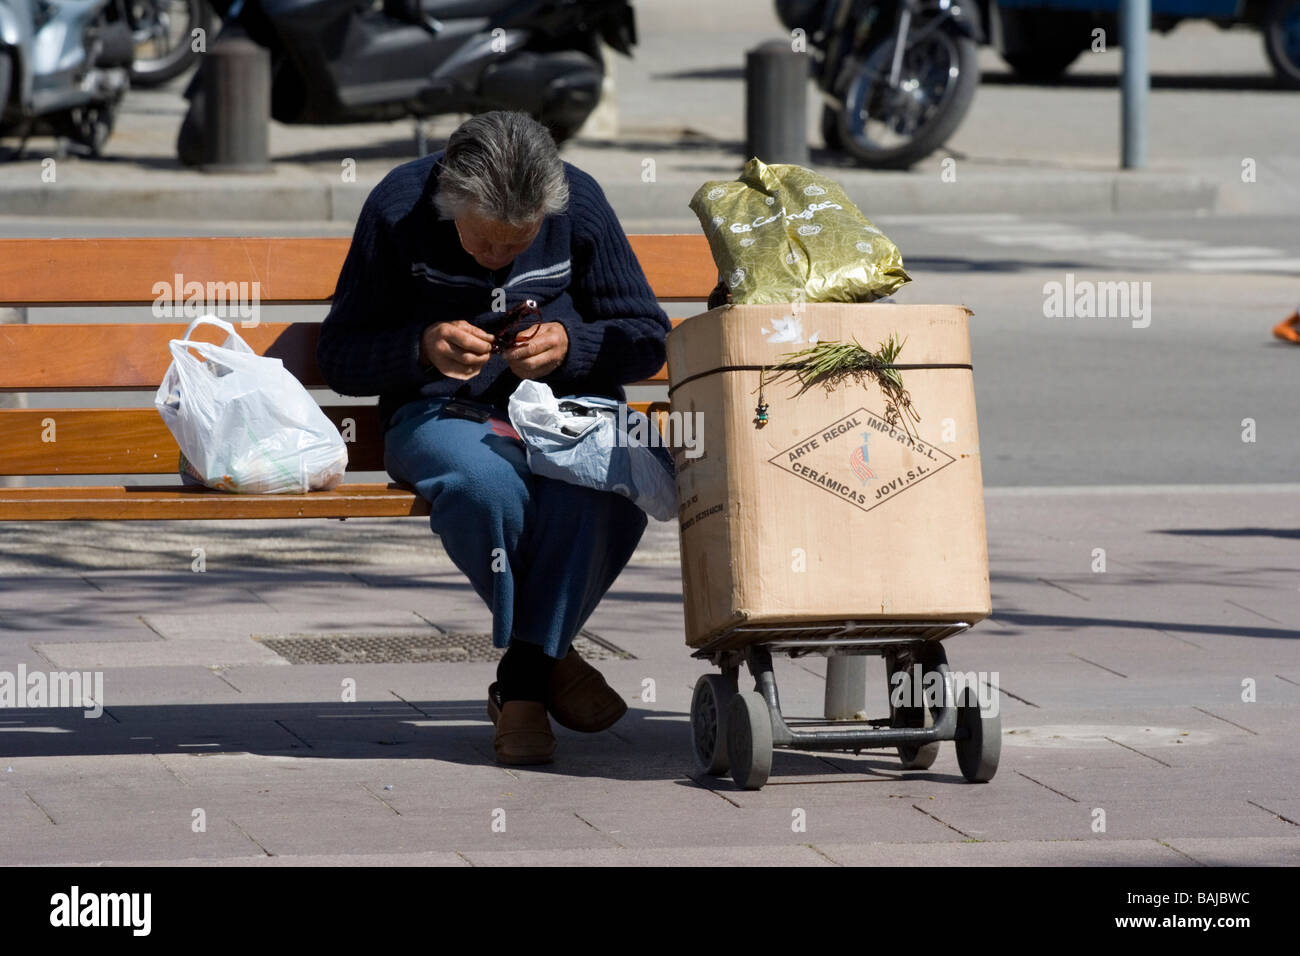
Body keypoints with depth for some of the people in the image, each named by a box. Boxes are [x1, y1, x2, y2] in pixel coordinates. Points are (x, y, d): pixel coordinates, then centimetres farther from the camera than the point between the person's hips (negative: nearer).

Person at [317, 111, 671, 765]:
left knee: (611, 486, -37)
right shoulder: (398, 209, -7)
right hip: (443, 412, -1)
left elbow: (648, 340, 6)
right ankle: (549, 659, -12)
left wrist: (570, 344, -15)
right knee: (486, 486, -39)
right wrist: (422, 348, -21)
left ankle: (522, 681, -21)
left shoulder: (580, 203, -3)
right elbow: (338, 357, -1)